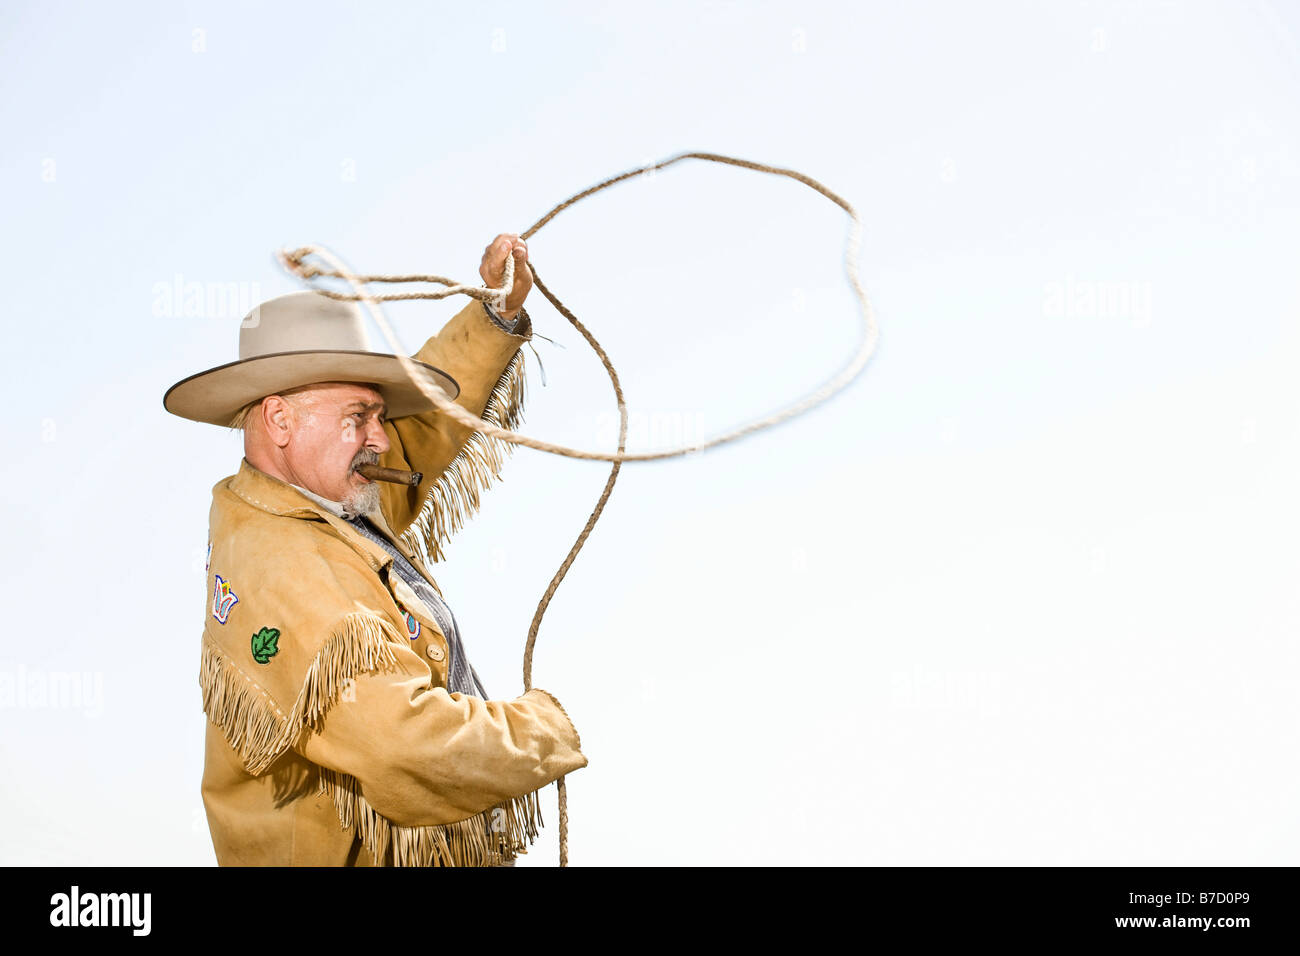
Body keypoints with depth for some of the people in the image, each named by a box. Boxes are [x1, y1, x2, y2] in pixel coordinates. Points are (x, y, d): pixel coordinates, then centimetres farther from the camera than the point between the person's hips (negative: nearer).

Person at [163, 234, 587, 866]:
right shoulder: (282, 577, -26)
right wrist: (546, 729, -17)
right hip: (363, 856, -9)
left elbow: (427, 420, 17)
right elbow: (413, 748, -33)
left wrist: (497, 316, 5)